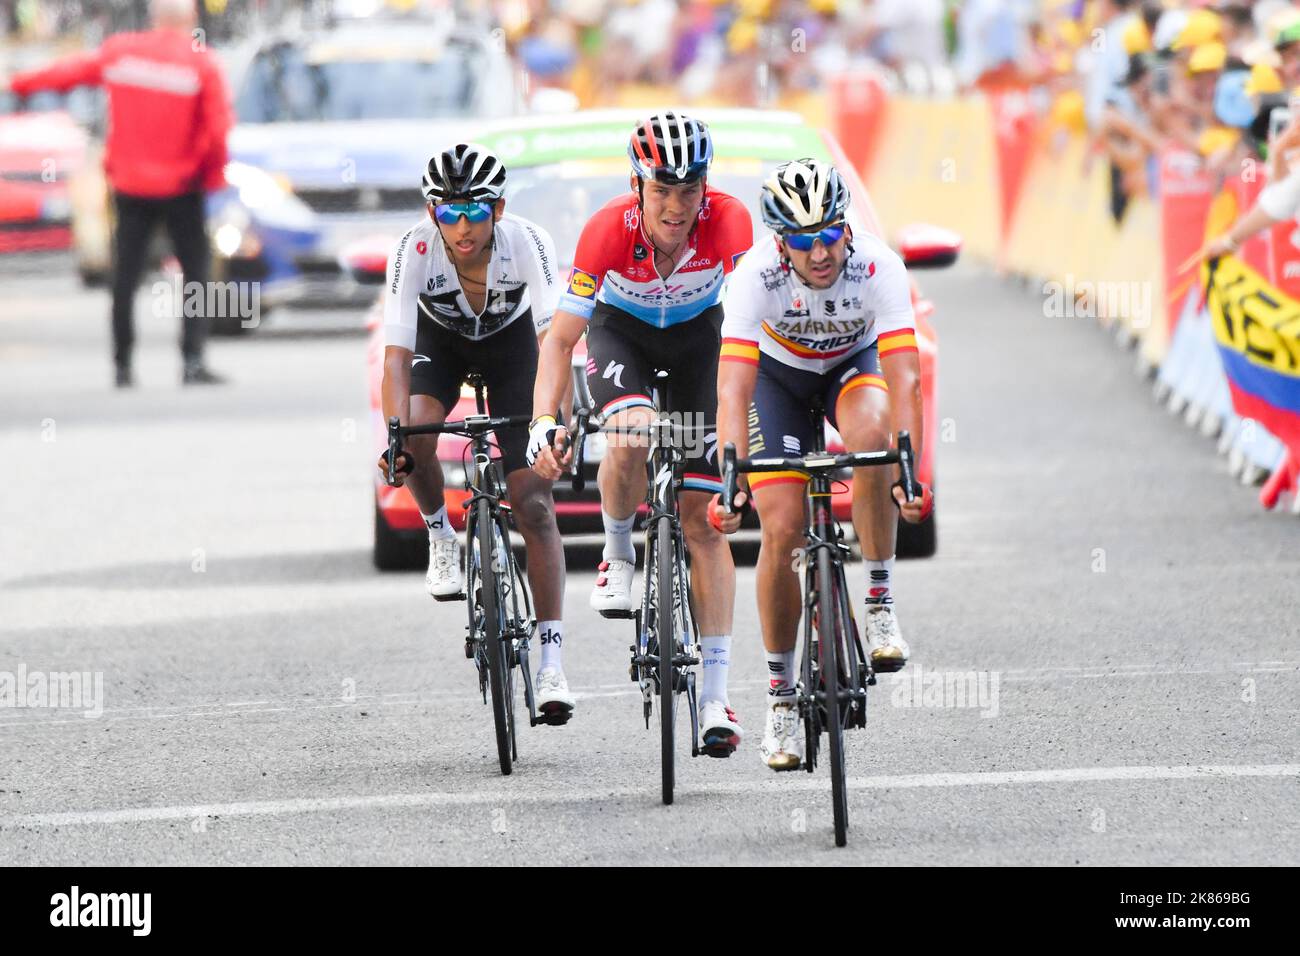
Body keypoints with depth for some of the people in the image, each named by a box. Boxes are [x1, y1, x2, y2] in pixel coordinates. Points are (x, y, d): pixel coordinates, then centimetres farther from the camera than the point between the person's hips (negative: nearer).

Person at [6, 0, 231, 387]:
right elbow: (218, 127, -14)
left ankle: (122, 365, 13)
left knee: (125, 279, 11)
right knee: (196, 274, 3)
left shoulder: (120, 51, 0)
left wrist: (19, 82, 28)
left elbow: (72, 70, 13)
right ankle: (193, 360, -9)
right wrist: (213, 177, 1)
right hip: (181, 188, -3)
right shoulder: (203, 63, -10)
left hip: (129, 184, 3)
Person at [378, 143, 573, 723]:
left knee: (534, 504, -10)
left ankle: (551, 662, -10)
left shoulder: (526, 243, -33)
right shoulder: (416, 250, -33)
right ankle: (441, 539, -1)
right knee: (417, 430, -32)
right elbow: (396, 355, -37)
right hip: (440, 338, 1)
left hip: (510, 337, -1)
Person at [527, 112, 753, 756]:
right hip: (622, 330, -1)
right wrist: (544, 422, -40)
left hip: (697, 333, 1)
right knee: (633, 435, -35)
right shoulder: (608, 231, -32)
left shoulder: (729, 222, -32)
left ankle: (715, 695, -4)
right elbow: (561, 338, -27)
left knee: (702, 519, -5)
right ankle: (618, 556, -3)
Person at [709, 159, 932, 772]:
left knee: (870, 434, -36)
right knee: (782, 530, -12)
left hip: (854, 363, 0)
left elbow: (904, 377, -38)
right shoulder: (756, 277, -33)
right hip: (780, 372, 0)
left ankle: (881, 601, -20)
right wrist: (732, 479, -51)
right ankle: (780, 692, 4)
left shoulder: (877, 267, -33)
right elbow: (733, 388, -39)